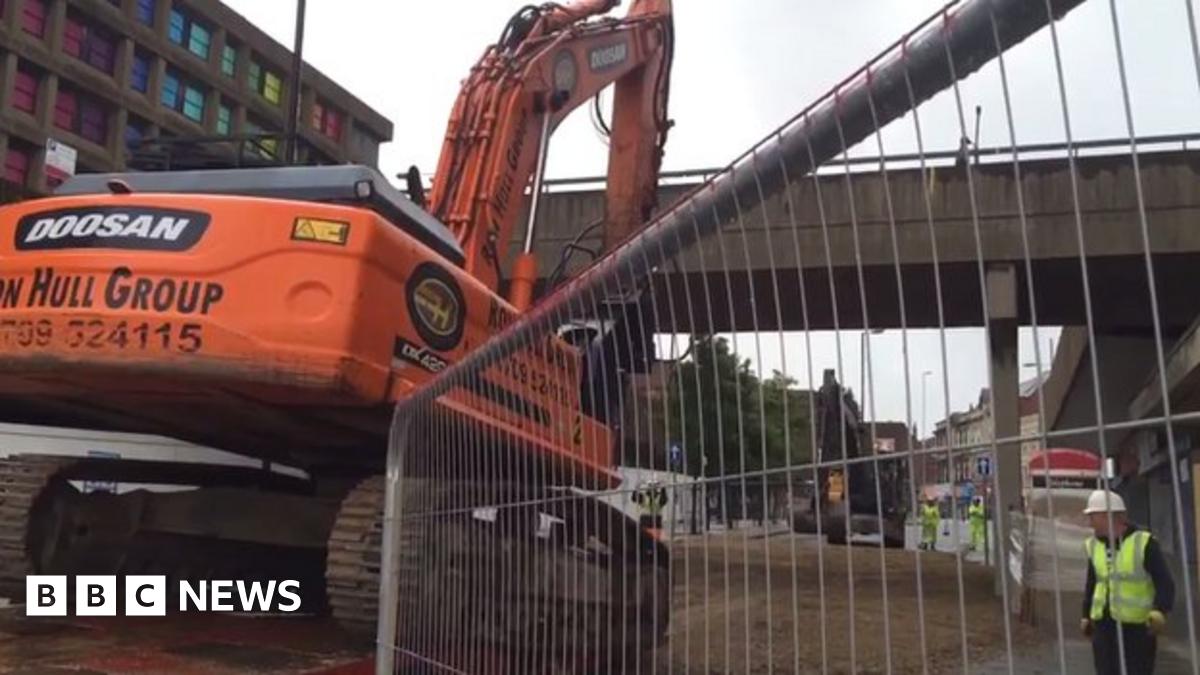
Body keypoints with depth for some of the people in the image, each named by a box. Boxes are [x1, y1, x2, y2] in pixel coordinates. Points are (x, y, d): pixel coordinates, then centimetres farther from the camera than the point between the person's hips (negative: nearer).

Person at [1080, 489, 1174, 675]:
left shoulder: (1143, 543, -9)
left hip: (1137, 626, -5)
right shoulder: (1094, 545, 8)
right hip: (1103, 624, 5)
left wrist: (1160, 611, -27)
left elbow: (1165, 583, -11)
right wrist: (1086, 615, 17)